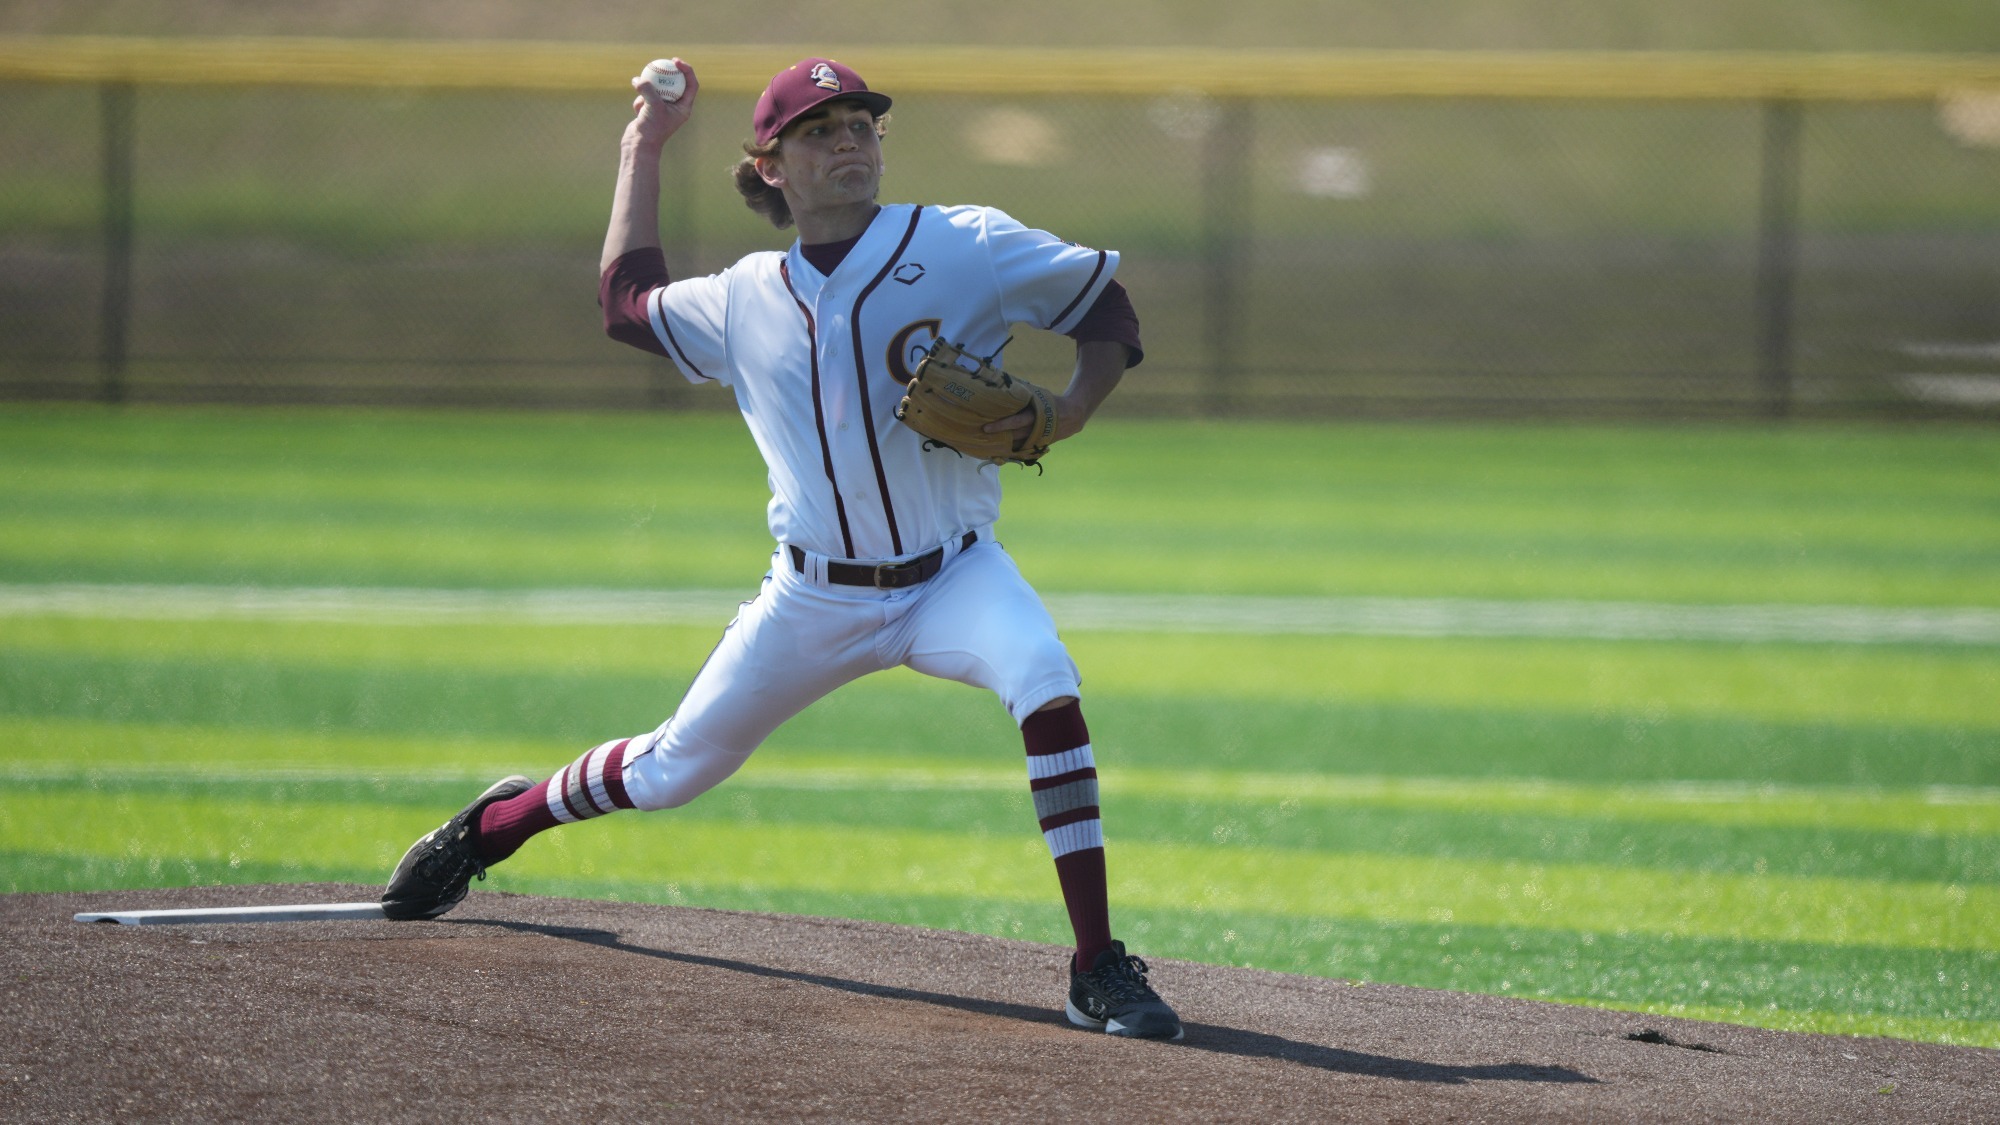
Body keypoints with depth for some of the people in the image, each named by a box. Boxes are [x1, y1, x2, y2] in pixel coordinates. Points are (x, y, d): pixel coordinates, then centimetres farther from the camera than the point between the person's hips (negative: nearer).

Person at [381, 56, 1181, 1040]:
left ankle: (1098, 972, -31)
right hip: (814, 600, 3)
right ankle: (494, 825, 42)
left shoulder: (963, 248, -6)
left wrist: (1068, 412, -18)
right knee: (673, 771, 10)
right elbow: (626, 301, 23)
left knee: (1045, 682, -34)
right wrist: (642, 151, 22)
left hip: (952, 578, -3)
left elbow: (1110, 311, 1)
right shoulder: (744, 302, 5)